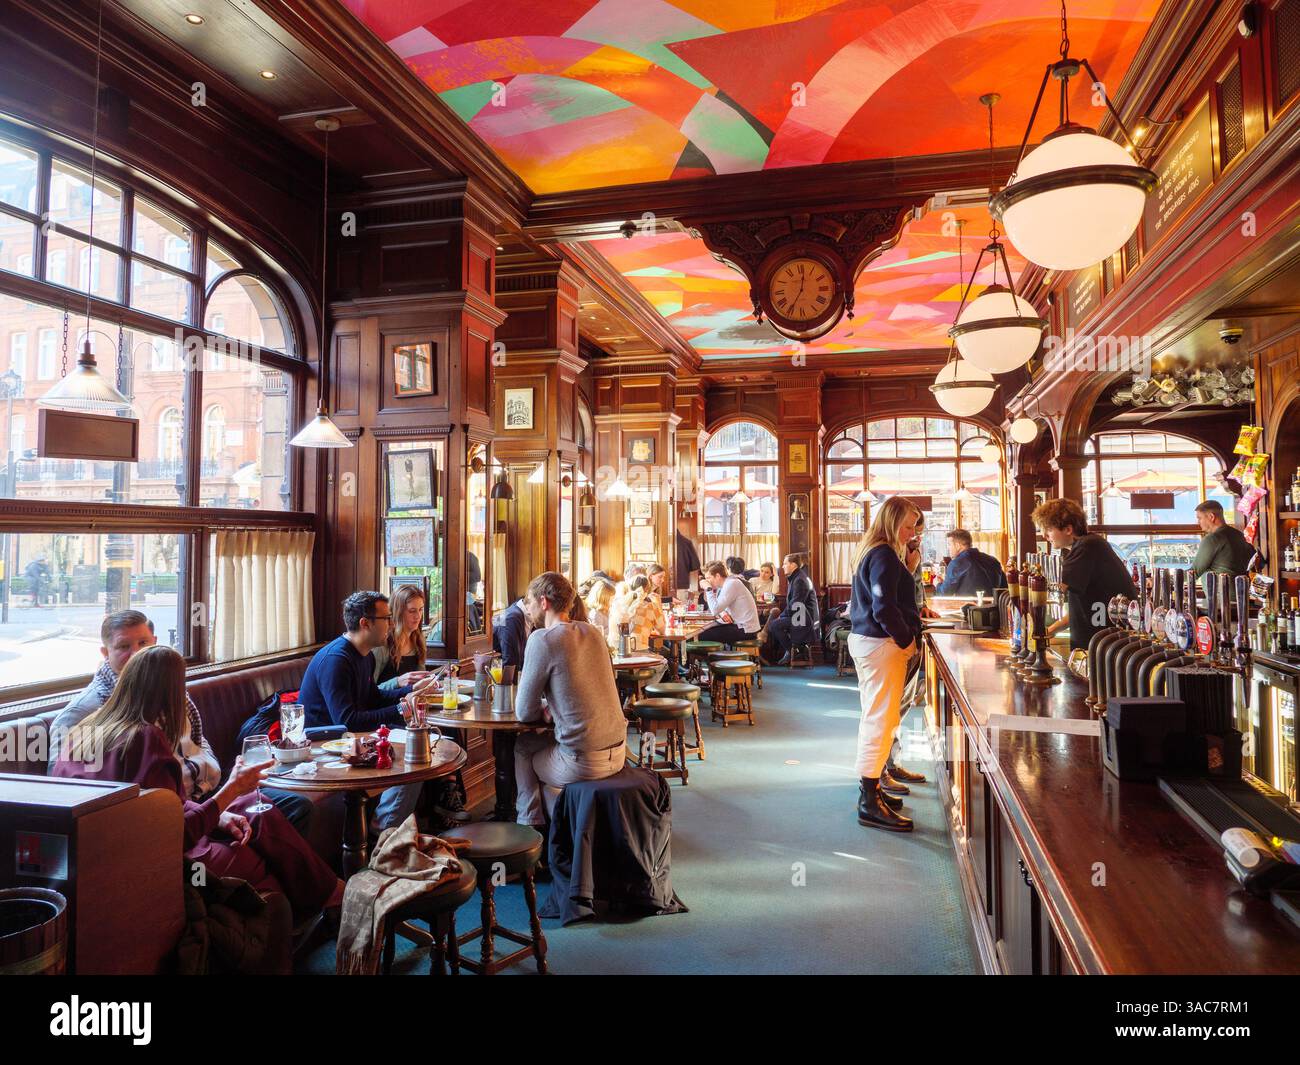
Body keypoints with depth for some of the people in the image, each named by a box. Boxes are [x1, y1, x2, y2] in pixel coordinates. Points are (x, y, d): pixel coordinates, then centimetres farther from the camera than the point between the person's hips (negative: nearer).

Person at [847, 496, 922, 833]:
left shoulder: (869, 551, 15)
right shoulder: (885, 555, -16)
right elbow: (884, 609, -22)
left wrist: (912, 616, 19)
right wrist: (907, 639, -12)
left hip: (863, 639, 10)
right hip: (881, 644, -10)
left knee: (874, 718, 17)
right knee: (880, 720, -6)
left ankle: (869, 788, 27)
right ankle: (870, 804, -2)